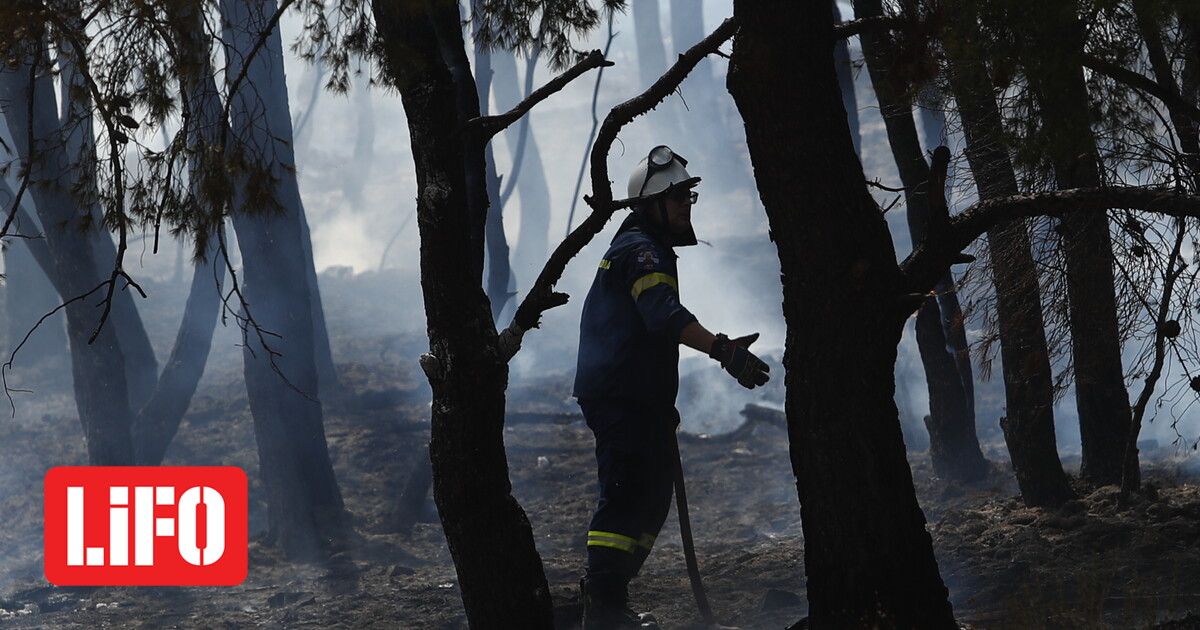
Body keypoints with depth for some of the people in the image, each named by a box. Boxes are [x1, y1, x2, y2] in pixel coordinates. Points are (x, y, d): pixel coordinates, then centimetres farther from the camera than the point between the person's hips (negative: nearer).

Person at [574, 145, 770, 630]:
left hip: (638, 398, 11)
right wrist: (723, 350, -40)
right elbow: (664, 314, -30)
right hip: (619, 395, -11)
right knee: (626, 496, -13)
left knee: (652, 496, 13)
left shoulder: (647, 247, 24)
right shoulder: (640, 249, -11)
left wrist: (664, 405, 35)